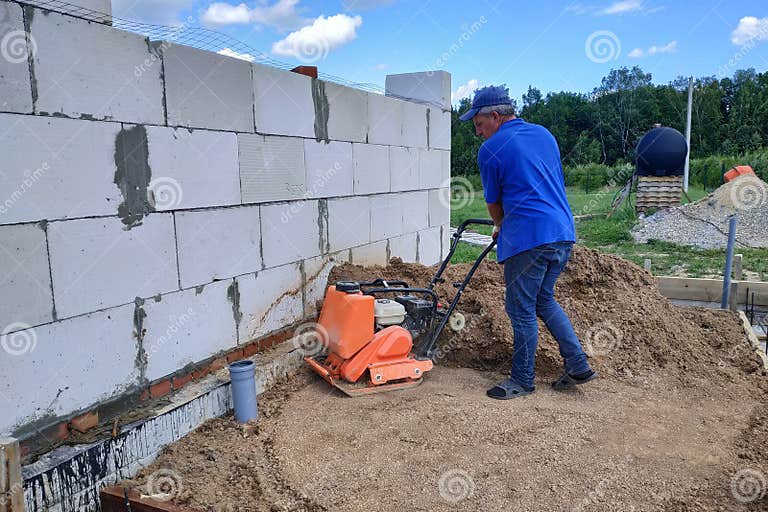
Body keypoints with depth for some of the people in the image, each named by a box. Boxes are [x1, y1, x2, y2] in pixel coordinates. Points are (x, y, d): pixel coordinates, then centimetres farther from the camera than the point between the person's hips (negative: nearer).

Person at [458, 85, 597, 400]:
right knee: (544, 300, 21)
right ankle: (578, 366, 21)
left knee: (522, 309, 4)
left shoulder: (491, 150, -5)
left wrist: (500, 228, 28)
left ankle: (522, 381, 15)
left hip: (529, 238, -8)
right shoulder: (544, 134, 16)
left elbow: (493, 201, 7)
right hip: (564, 234, 8)